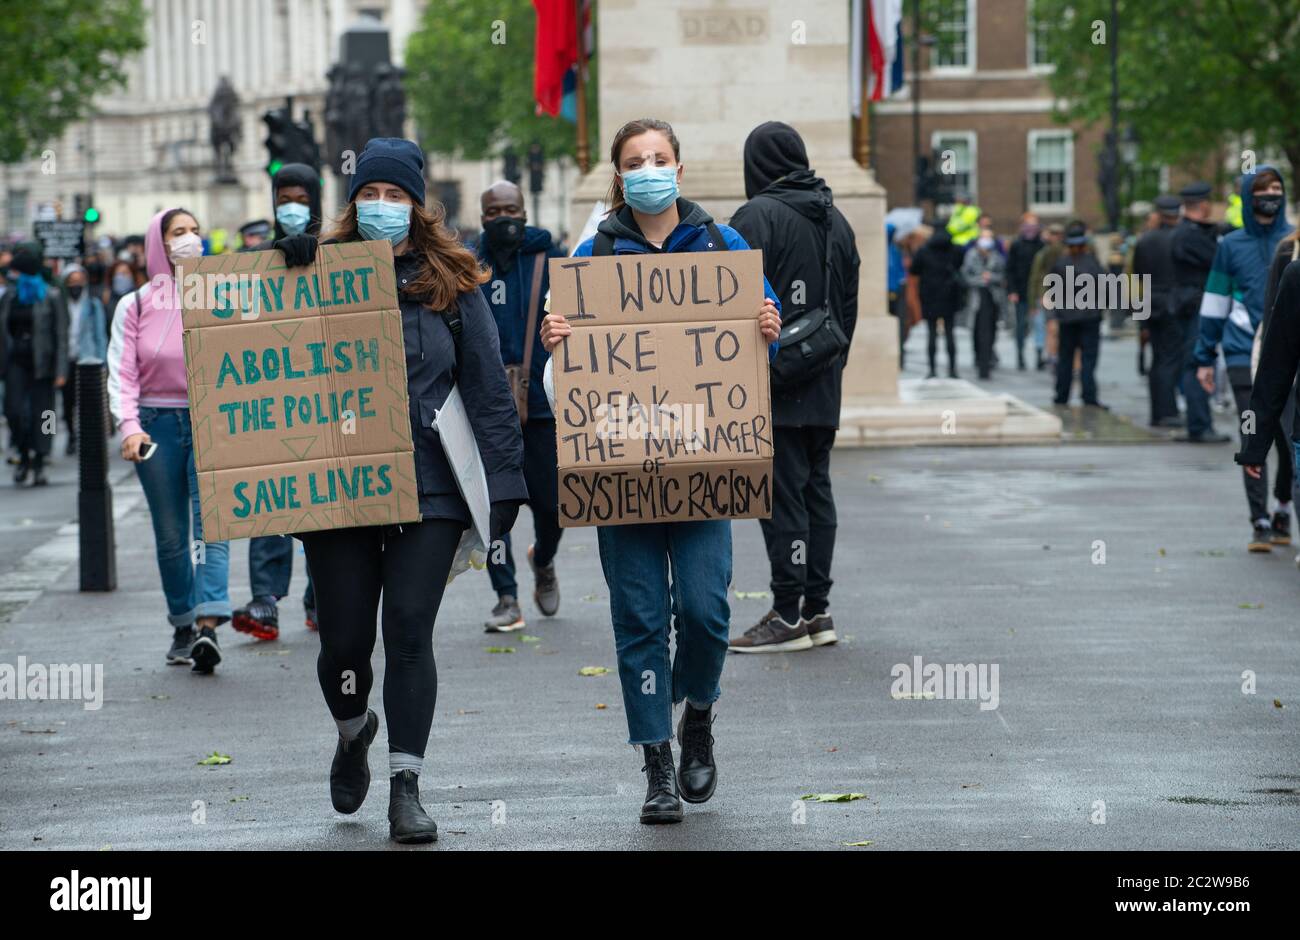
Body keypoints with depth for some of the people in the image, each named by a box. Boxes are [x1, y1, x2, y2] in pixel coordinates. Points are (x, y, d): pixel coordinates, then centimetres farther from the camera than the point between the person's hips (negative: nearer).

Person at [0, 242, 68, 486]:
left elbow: (61, 335, -3)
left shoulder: (51, 298, 0)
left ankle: (39, 466, 5)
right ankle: (24, 456, 11)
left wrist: (61, 371, -10)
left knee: (40, 412, -2)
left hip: (42, 364, -3)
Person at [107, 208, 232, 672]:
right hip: (158, 424, 1)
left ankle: (208, 624, -25)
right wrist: (129, 425, -16)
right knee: (171, 534, 6)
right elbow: (122, 373, -1)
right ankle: (183, 627, 19)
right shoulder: (135, 306, 5)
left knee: (211, 522, -15)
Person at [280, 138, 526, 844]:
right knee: (345, 639, 3)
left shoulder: (451, 283, 5)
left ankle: (405, 788, 0)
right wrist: (284, 270, -11)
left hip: (429, 489, -1)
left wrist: (504, 481, -2)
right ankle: (353, 732, 36)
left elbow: (488, 388, 5)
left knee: (409, 632, -7)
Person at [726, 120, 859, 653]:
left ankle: (789, 615, -6)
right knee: (815, 490, 12)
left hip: (774, 388, -8)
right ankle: (816, 610, 15)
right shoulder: (836, 221, 14)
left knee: (782, 494, -6)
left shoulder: (758, 216, -11)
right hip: (823, 389, 8)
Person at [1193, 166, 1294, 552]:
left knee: (1289, 439, 5)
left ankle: (1283, 506, 28)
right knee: (1253, 440, -4)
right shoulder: (1232, 245, 6)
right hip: (1245, 357, 0)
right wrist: (1205, 357, 9)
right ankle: (1260, 523, -1)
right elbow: (1215, 304, 11)